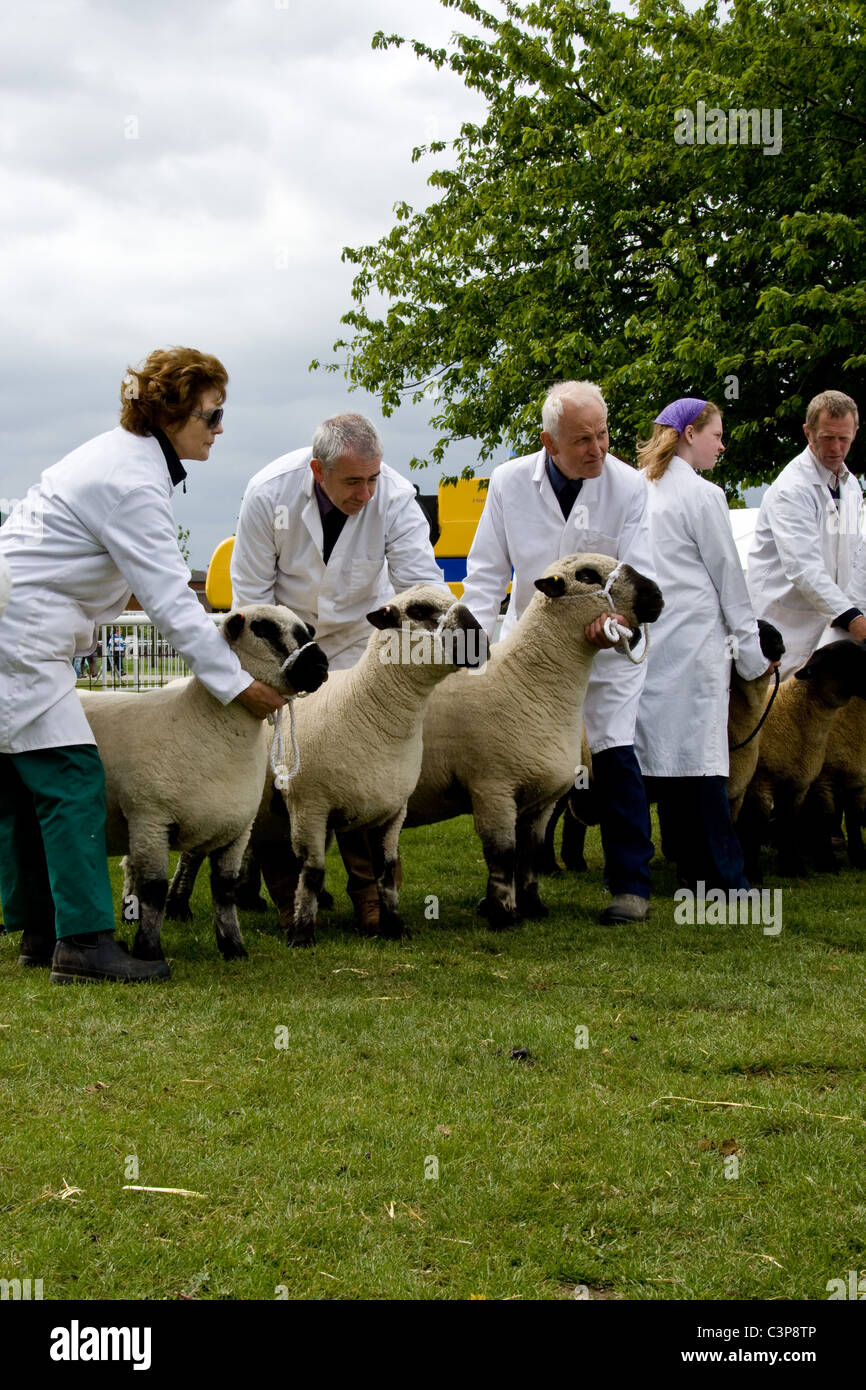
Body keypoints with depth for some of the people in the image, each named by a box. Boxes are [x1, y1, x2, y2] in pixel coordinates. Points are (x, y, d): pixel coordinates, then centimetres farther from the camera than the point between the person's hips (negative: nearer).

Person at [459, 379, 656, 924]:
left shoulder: (628, 485, -15)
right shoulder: (510, 482, -10)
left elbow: (641, 573, -17)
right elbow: (486, 571, -5)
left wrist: (618, 614, -39)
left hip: (606, 645, -2)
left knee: (615, 756, -10)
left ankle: (631, 885, -1)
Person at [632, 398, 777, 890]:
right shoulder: (702, 496, -7)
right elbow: (729, 577, -2)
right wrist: (752, 651, 4)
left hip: (647, 640, 7)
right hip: (693, 641, -7)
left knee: (662, 752, 6)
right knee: (701, 757, -7)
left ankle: (692, 867, 11)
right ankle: (723, 876, -6)